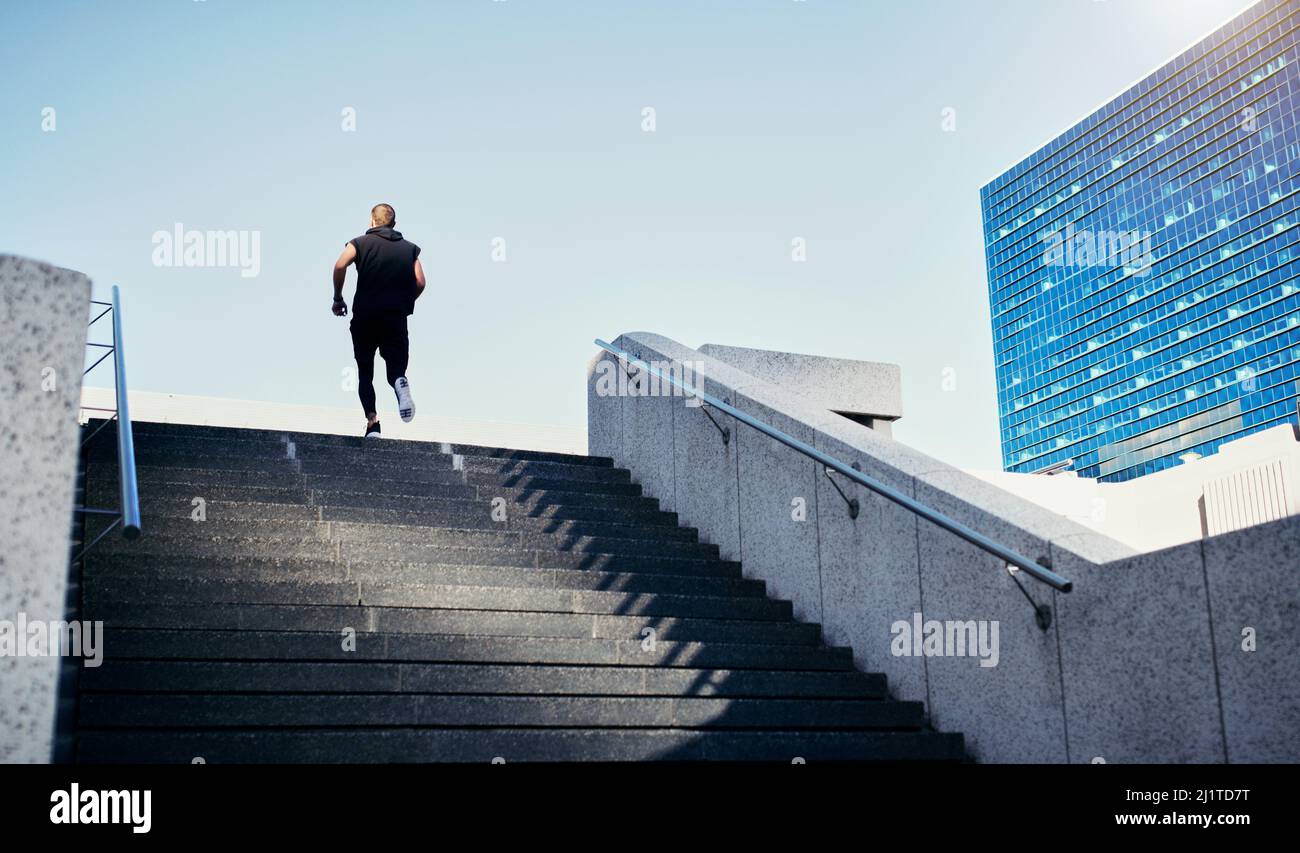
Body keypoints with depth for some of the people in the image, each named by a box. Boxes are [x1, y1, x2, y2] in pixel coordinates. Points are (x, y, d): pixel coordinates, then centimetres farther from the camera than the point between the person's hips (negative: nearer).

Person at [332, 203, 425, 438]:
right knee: (395, 368, 6)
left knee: (365, 373, 11)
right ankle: (400, 382, -32)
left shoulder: (360, 243, 8)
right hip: (396, 318, 1)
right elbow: (420, 282, 1)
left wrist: (338, 299, 1)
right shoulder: (409, 248, 13)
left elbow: (340, 266, -10)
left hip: (364, 317, 0)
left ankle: (372, 421, -7)